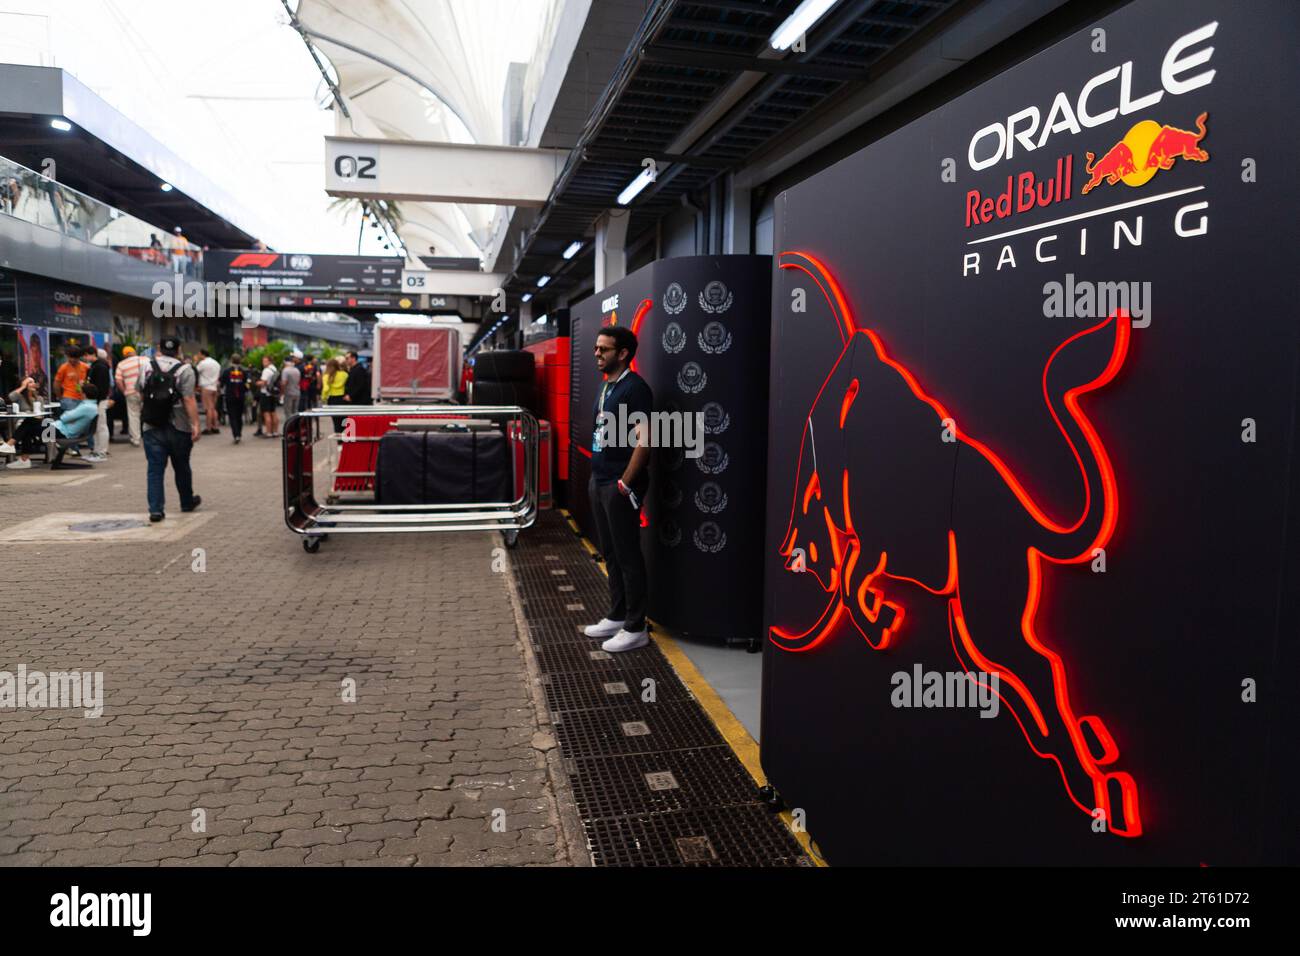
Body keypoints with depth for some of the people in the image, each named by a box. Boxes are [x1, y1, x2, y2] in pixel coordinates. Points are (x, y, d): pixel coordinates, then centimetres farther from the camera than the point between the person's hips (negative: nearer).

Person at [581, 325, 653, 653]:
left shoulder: (634, 387, -14)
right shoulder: (606, 387, 14)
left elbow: (644, 439, -20)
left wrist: (625, 483, -19)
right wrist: (597, 475, 15)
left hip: (620, 485, -9)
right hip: (599, 482, 9)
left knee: (628, 556, -2)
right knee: (610, 554, 16)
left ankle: (635, 629, 7)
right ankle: (617, 617, 28)